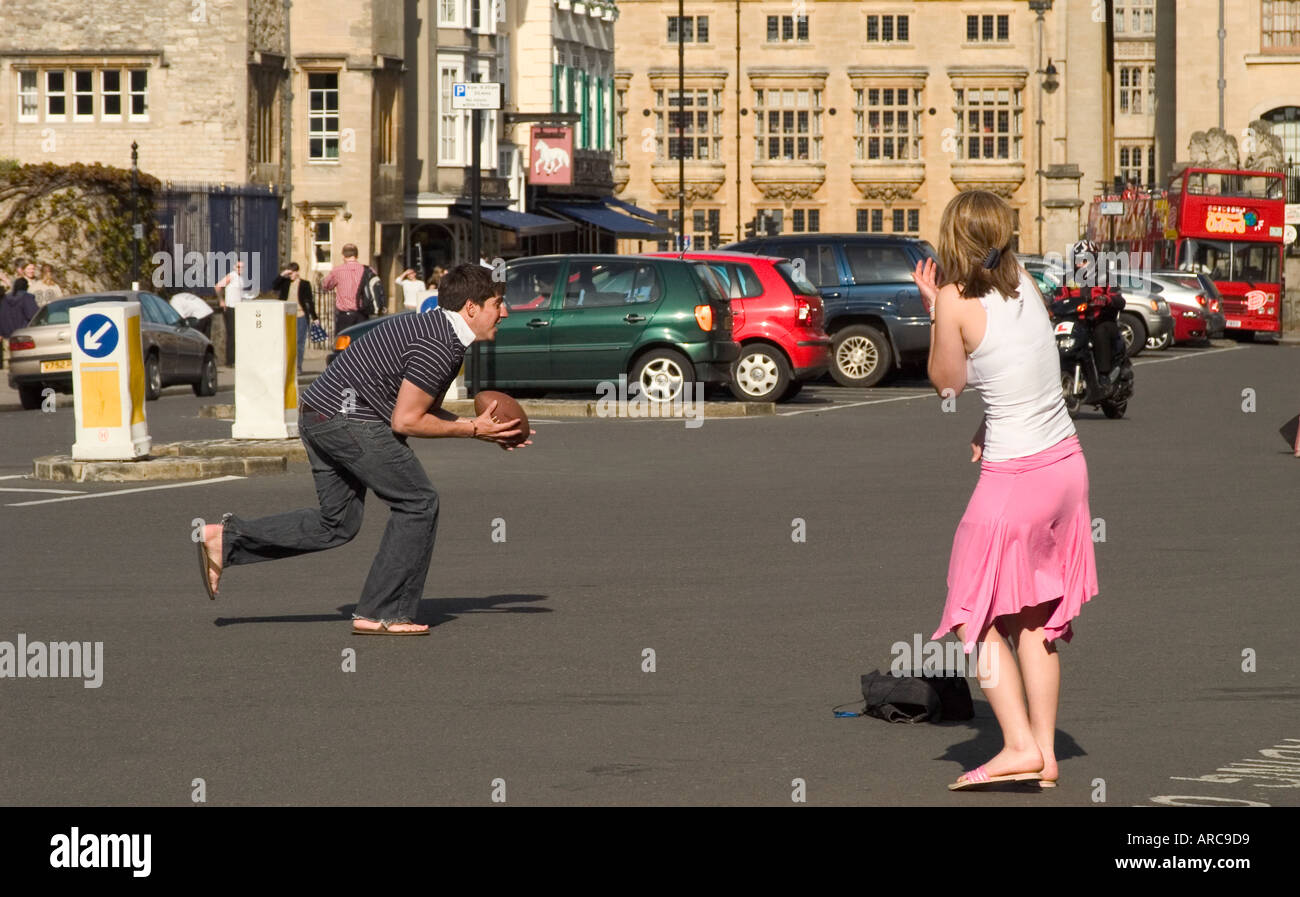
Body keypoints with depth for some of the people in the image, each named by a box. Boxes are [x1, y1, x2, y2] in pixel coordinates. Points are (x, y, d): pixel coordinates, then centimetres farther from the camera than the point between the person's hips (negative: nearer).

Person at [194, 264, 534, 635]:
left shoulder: (430, 328, 17)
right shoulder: (438, 348, -16)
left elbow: (426, 411, 22)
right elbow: (404, 421, -16)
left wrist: (480, 428, 13)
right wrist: (472, 429, -9)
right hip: (348, 419, -10)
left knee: (336, 523, 17)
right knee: (418, 503, -2)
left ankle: (227, 538, 13)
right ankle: (381, 614, 1)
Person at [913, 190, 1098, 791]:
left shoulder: (957, 299, -14)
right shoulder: (1024, 283, 4)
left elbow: (946, 384, 0)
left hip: (1014, 479, -7)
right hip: (1066, 465, 7)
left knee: (978, 618, 5)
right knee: (1036, 618, 16)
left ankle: (1019, 746, -5)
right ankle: (1046, 751, 15)